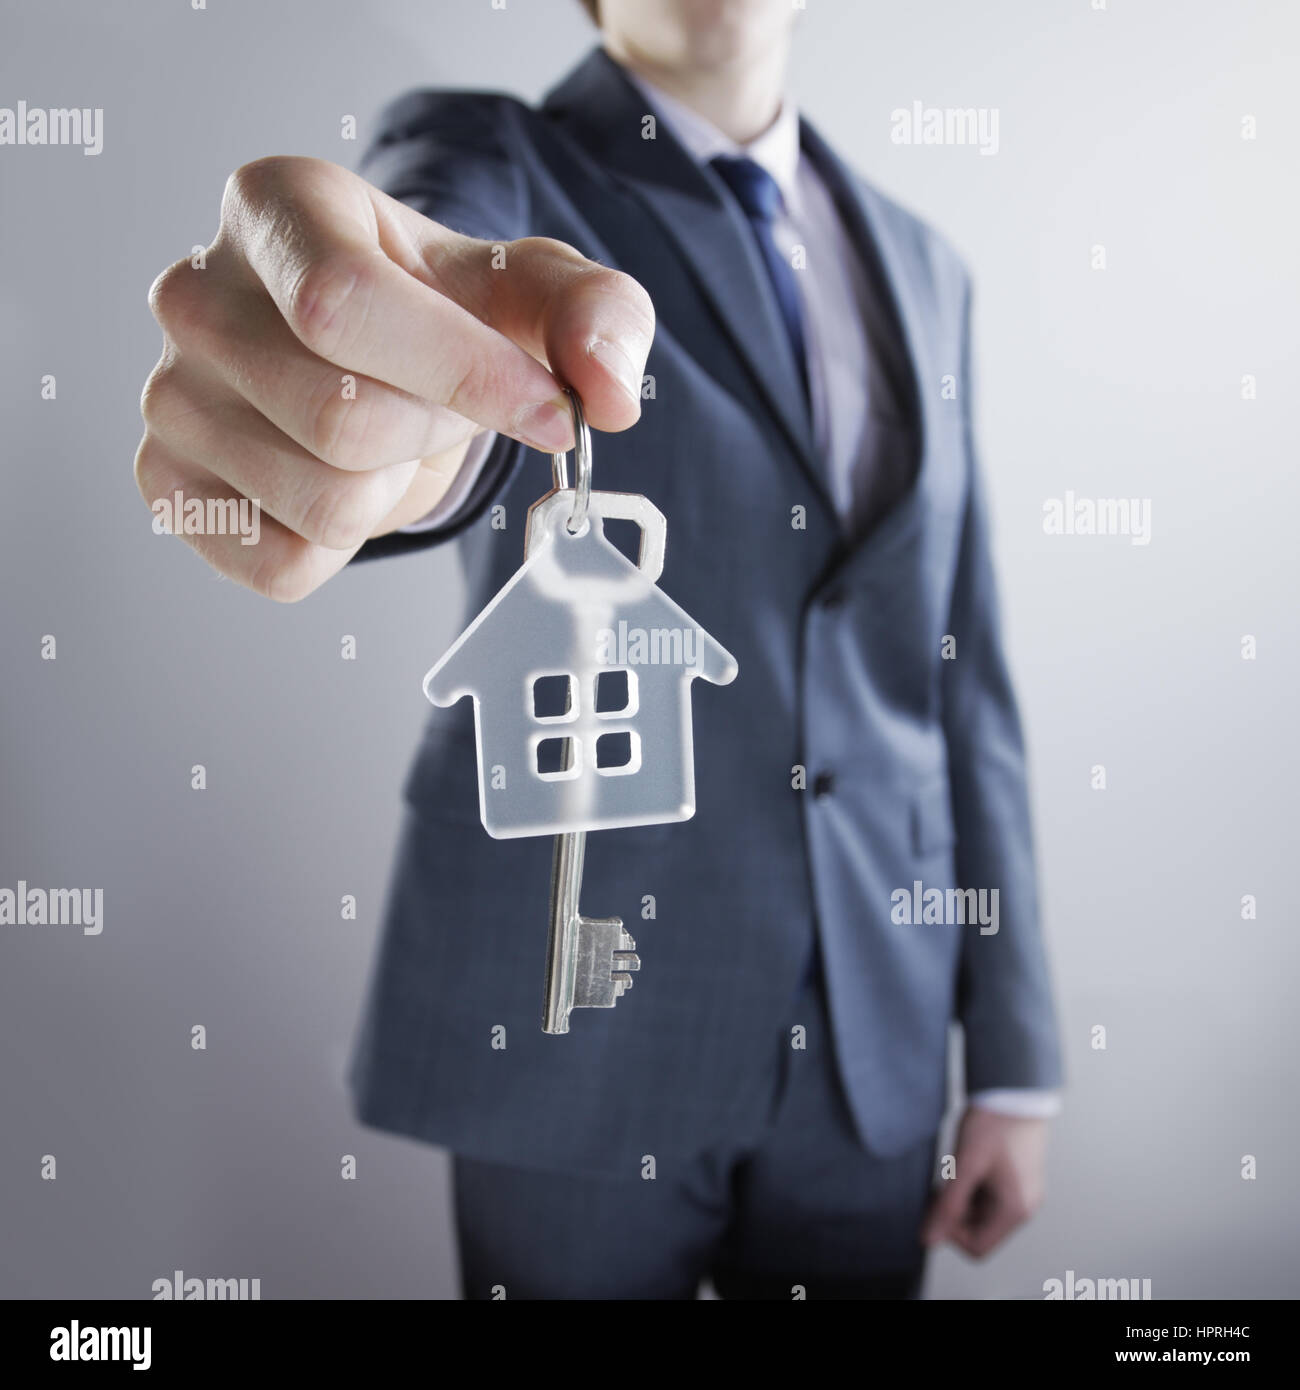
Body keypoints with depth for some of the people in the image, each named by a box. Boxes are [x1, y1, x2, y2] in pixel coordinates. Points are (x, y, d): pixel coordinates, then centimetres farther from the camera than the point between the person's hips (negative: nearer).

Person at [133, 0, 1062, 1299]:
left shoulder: (921, 265, 10)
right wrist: (412, 440, -51)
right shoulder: (487, 155, -1)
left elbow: (957, 668, 9)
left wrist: (1013, 1059, 7)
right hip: (574, 1017, -3)